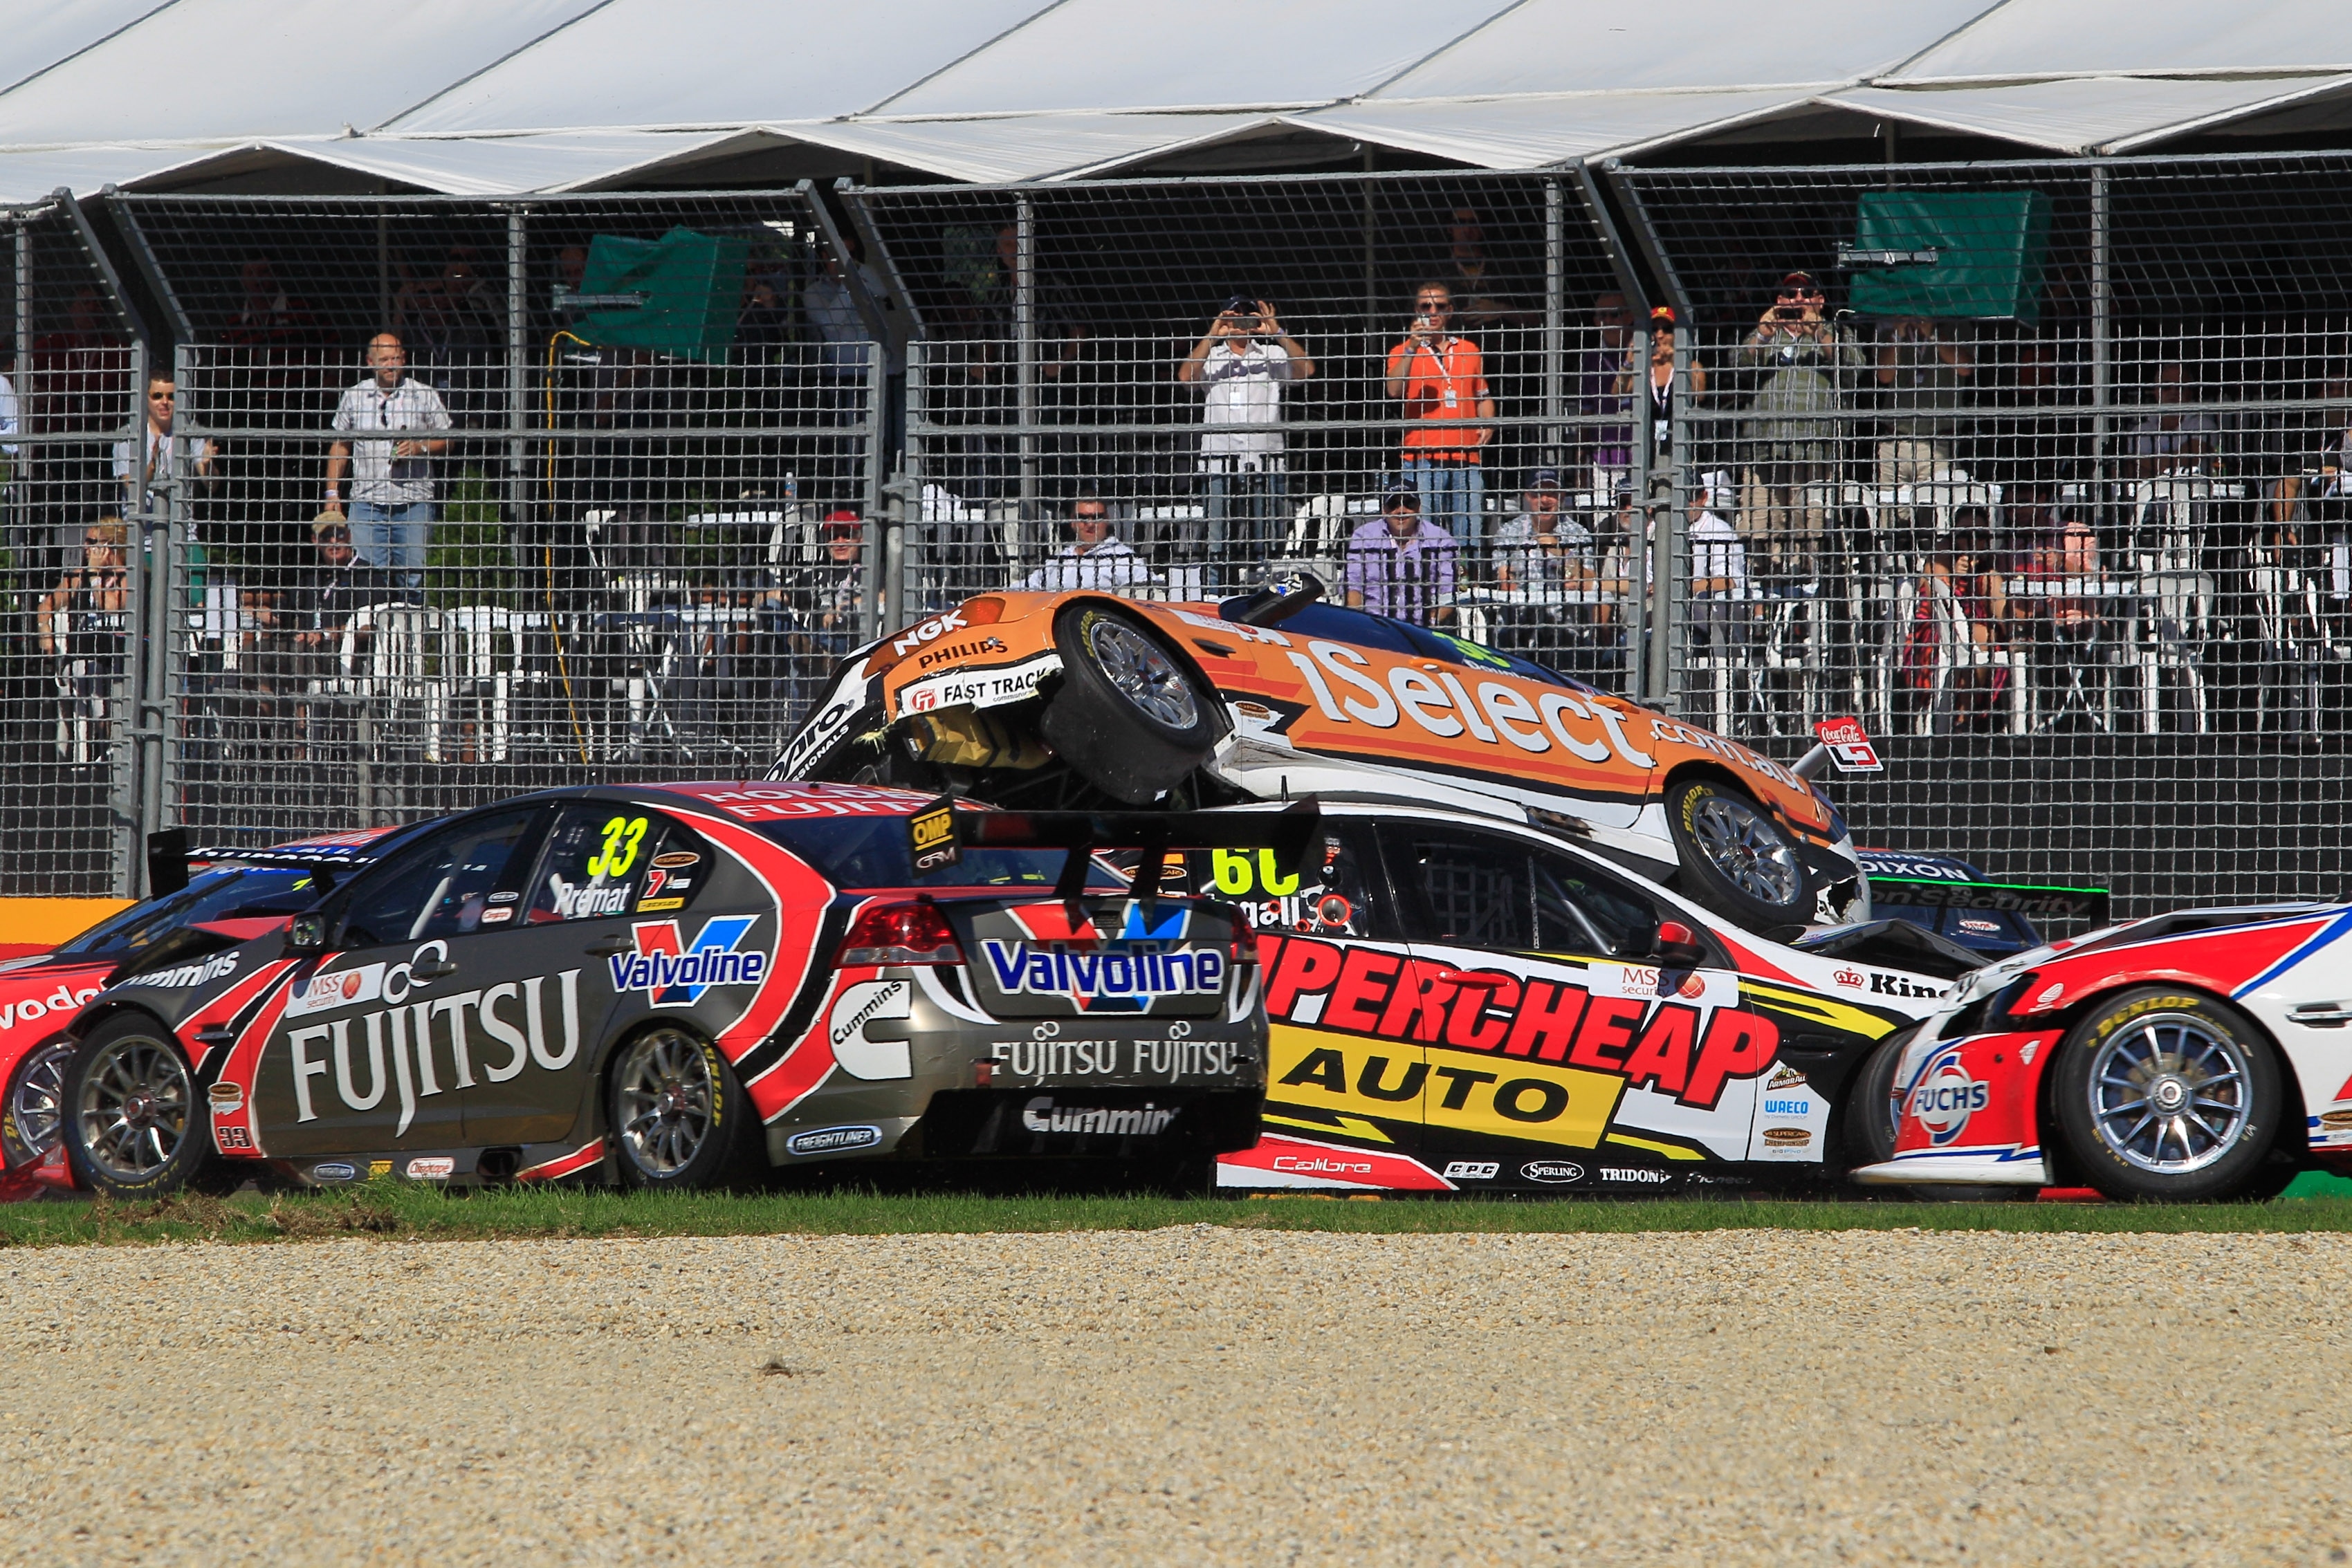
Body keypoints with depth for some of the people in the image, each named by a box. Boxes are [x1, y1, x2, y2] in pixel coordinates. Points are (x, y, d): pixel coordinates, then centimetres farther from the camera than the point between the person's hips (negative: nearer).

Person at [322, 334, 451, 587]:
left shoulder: (424, 396, 5)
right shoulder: (354, 398, 10)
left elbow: (446, 440, 8)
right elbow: (340, 446, 16)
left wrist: (419, 447, -12)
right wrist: (332, 493, 9)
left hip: (414, 502, -1)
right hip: (367, 501, 1)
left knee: (413, 574, -4)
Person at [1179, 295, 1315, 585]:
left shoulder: (1272, 356, 11)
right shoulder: (1211, 357, 12)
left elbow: (1305, 370, -5)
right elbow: (1185, 376, -7)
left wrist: (1277, 332, -11)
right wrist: (1213, 336, -11)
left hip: (1264, 461, 0)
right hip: (1221, 462, 0)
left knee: (1264, 546, 0)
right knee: (1220, 543, -2)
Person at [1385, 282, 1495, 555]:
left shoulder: (1469, 351, 19)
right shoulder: (1404, 352, 8)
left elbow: (1483, 396, 27)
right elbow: (1395, 390, -10)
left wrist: (1488, 424, 8)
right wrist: (1411, 348, -17)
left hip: (1466, 459, 3)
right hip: (1422, 459, -3)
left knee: (1471, 538, -2)